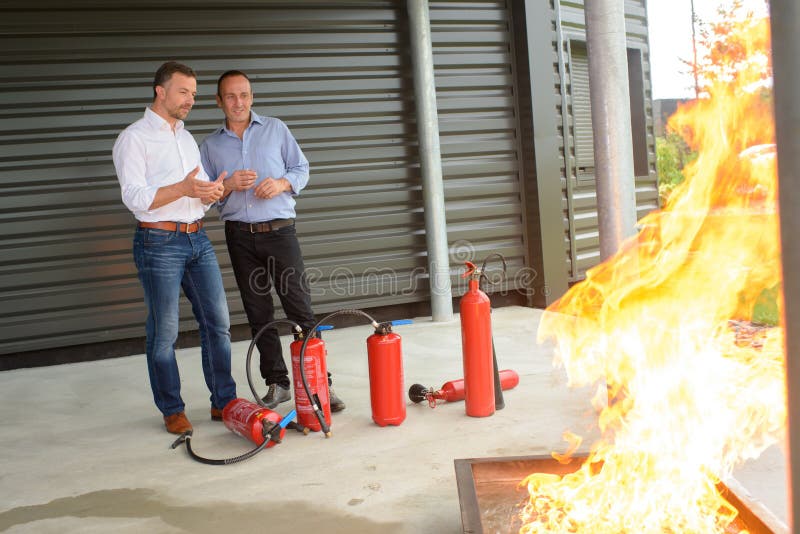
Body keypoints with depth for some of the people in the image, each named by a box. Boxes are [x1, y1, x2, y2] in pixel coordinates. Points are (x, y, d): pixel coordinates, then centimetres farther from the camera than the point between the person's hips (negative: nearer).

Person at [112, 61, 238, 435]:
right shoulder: (134, 138, -5)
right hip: (159, 244, -7)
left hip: (198, 239, 7)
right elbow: (135, 197, -14)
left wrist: (212, 190, -3)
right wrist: (183, 188, -26)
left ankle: (224, 402, 16)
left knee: (217, 321, 6)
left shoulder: (187, 138, 19)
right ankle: (172, 410, 14)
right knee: (164, 333, 0)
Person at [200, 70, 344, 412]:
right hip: (240, 237, 2)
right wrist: (228, 186, -11)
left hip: (279, 231, -2)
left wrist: (282, 183, -10)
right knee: (258, 314, 7)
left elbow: (302, 169, 10)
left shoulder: (276, 129, 8)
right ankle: (276, 383, 17)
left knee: (300, 309, -6)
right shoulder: (210, 145, 10)